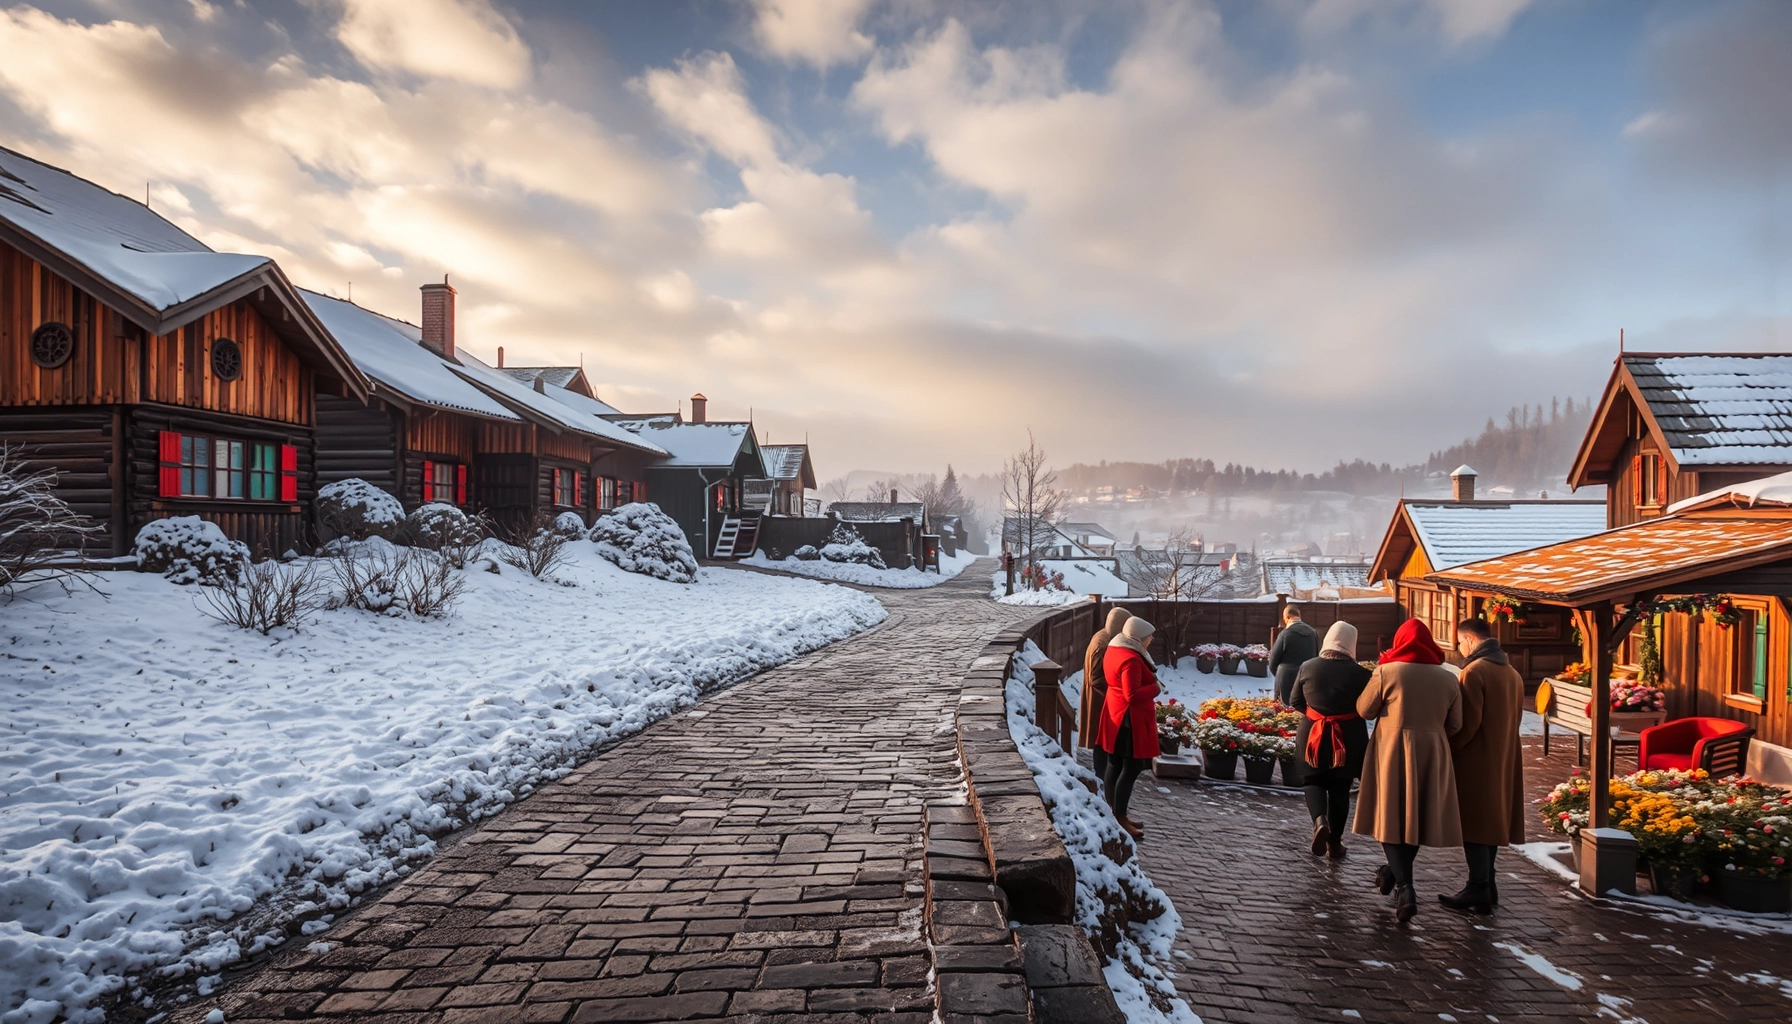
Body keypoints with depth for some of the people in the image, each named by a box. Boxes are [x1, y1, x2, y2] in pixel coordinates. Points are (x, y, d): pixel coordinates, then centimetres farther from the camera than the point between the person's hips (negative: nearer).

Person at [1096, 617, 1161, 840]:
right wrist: (1155, 687, -13)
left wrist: (1150, 678, 8)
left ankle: (1115, 815, 24)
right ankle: (1120, 820, 1)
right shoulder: (1131, 659, -23)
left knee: (1115, 766, 14)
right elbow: (1133, 695, -26)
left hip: (1116, 716, 10)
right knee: (1130, 769, -3)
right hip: (1131, 720, -10)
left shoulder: (1114, 650, 8)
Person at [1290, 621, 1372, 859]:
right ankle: (1334, 841, 21)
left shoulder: (1308, 667, -6)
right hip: (1348, 738, 0)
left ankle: (1320, 820, -11)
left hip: (1313, 734, 0)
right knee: (1340, 788, 13)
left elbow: (1295, 701, 2)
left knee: (1313, 780, 16)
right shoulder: (1360, 673, -13)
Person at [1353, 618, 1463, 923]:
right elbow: (1455, 724, 6)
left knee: (1393, 816, 4)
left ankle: (1404, 887, -9)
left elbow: (1363, 710, -3)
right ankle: (1394, 873, 31)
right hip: (1432, 755, 3)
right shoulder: (1448, 678, 0)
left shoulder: (1386, 672, -10)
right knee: (1418, 817, 18)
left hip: (1392, 752, -3)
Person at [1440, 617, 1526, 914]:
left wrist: (1449, 749, -10)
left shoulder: (1474, 671, -17)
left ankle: (1478, 891, 0)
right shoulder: (1512, 673, 10)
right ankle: (1486, 885, 24)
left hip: (1476, 761, -9)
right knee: (1491, 820, 16)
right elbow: (1515, 716, 16)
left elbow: (1468, 721, -21)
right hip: (1504, 760, 9)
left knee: (1474, 824, -2)